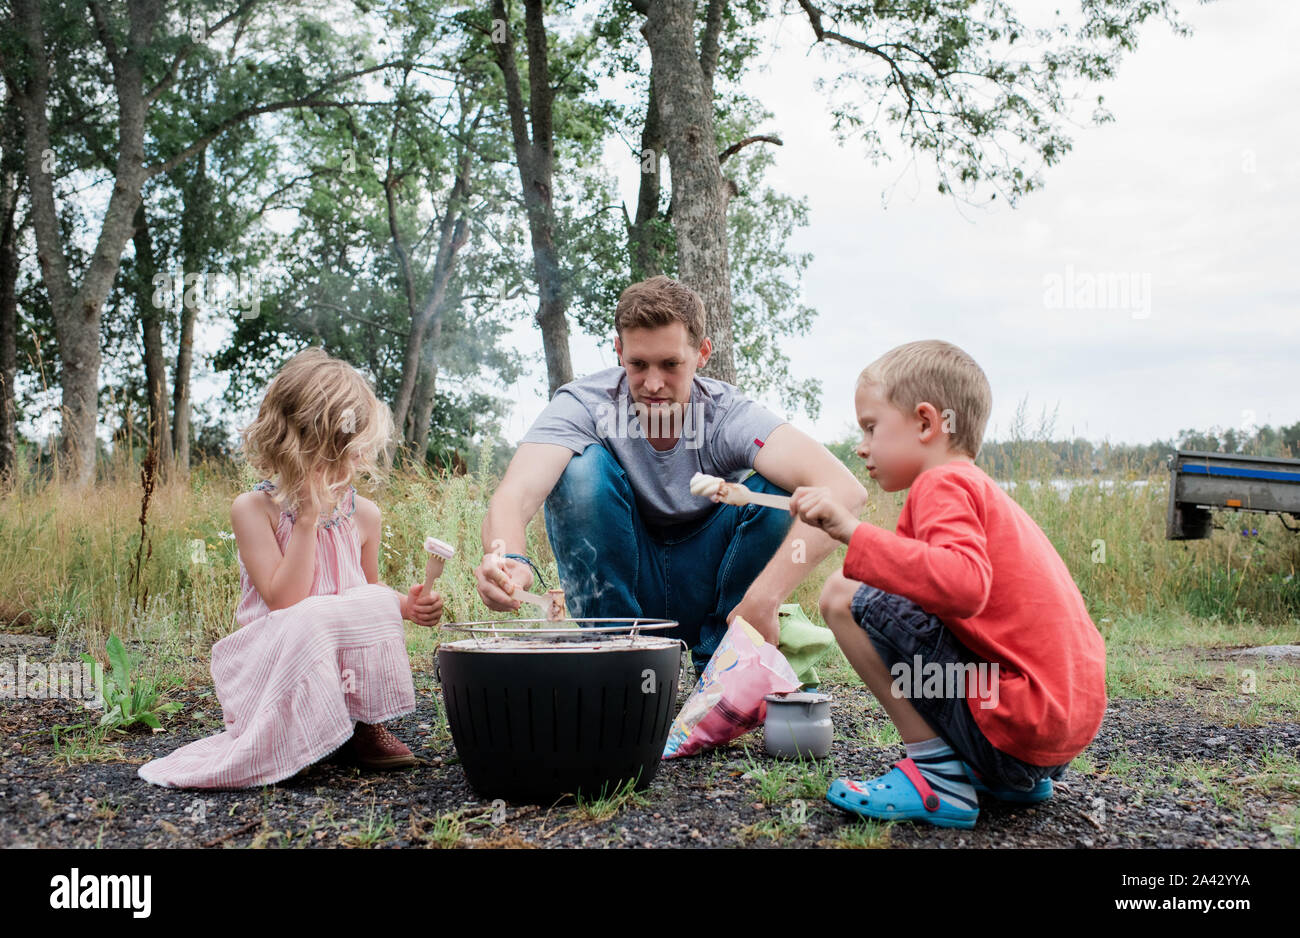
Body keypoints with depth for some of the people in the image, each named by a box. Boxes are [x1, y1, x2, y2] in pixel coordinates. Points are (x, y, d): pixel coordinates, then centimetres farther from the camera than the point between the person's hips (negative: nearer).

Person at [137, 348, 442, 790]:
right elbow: (283, 600, -20)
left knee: (376, 602, -26)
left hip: (346, 665, 4)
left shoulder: (362, 513, 2)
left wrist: (405, 604, -3)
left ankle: (363, 725, -10)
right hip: (272, 665, -4)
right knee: (313, 619, -35)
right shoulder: (254, 508, -11)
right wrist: (309, 518, -22)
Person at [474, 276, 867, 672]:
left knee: (777, 488, -25)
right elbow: (516, 494, -35)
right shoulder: (584, 404, -18)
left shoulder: (730, 414, -20)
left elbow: (844, 490, -35)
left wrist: (763, 602, -46)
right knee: (583, 466, -26)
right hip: (616, 593, 0)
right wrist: (509, 561, -59)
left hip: (705, 594, 0)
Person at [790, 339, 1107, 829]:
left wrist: (854, 532, -27)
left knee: (843, 595, -9)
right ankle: (1018, 776, 18)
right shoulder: (983, 488, 21)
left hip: (1010, 724, -10)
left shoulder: (943, 482, -9)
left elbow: (964, 586, -28)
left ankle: (938, 775, -9)